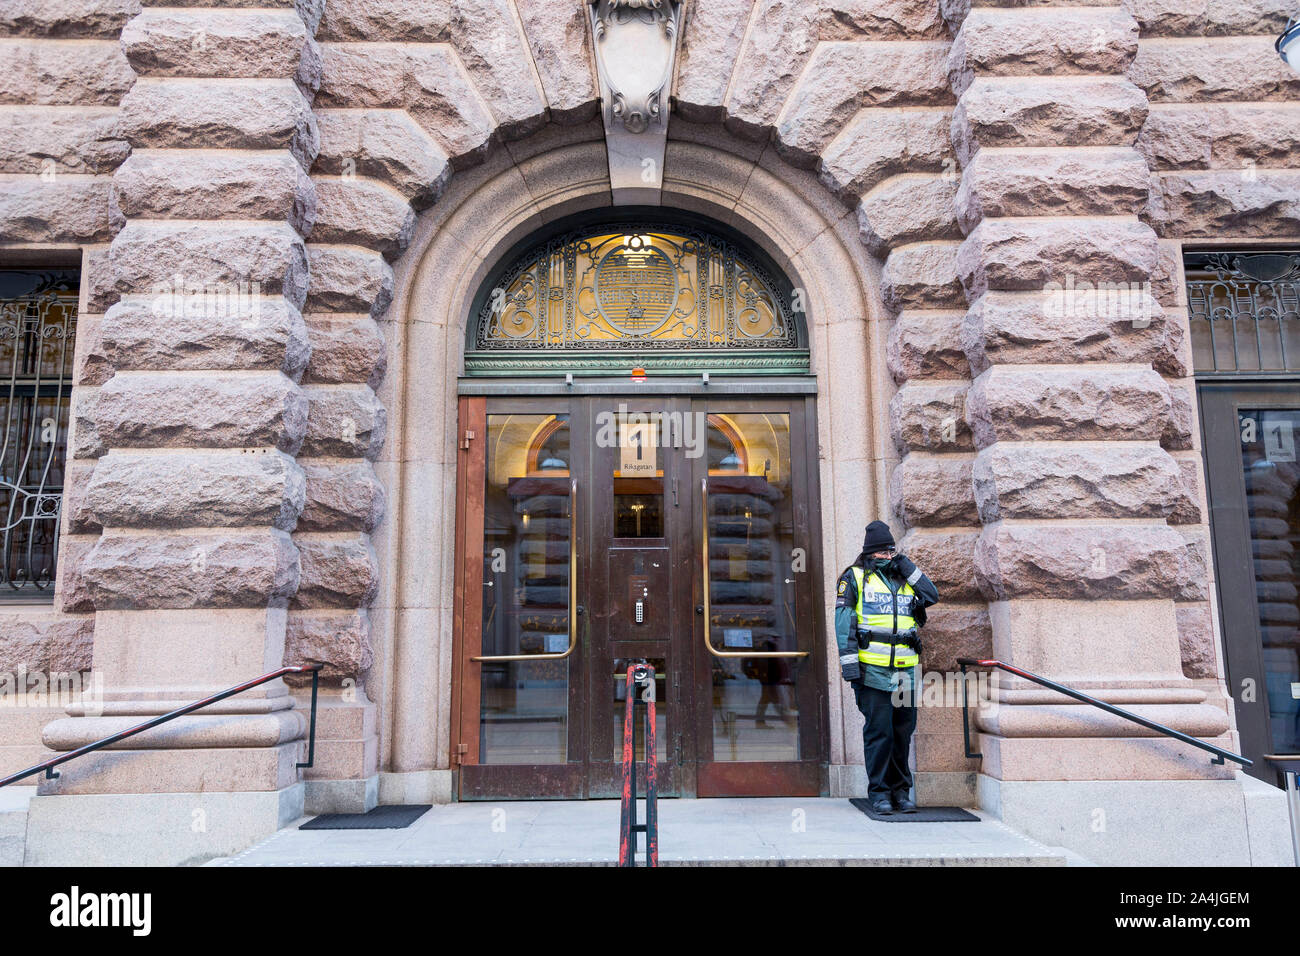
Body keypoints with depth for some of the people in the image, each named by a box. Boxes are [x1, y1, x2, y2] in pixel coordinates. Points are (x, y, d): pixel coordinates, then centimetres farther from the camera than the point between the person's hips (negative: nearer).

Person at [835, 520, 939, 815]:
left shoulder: (905, 579, 21)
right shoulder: (855, 578, 5)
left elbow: (932, 596, 4)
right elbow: (843, 621, -2)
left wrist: (906, 566, 5)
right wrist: (849, 660, -11)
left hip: (906, 670, 4)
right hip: (872, 670, -4)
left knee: (903, 732, 8)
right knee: (879, 732, -2)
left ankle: (901, 791, 19)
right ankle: (879, 793, 7)